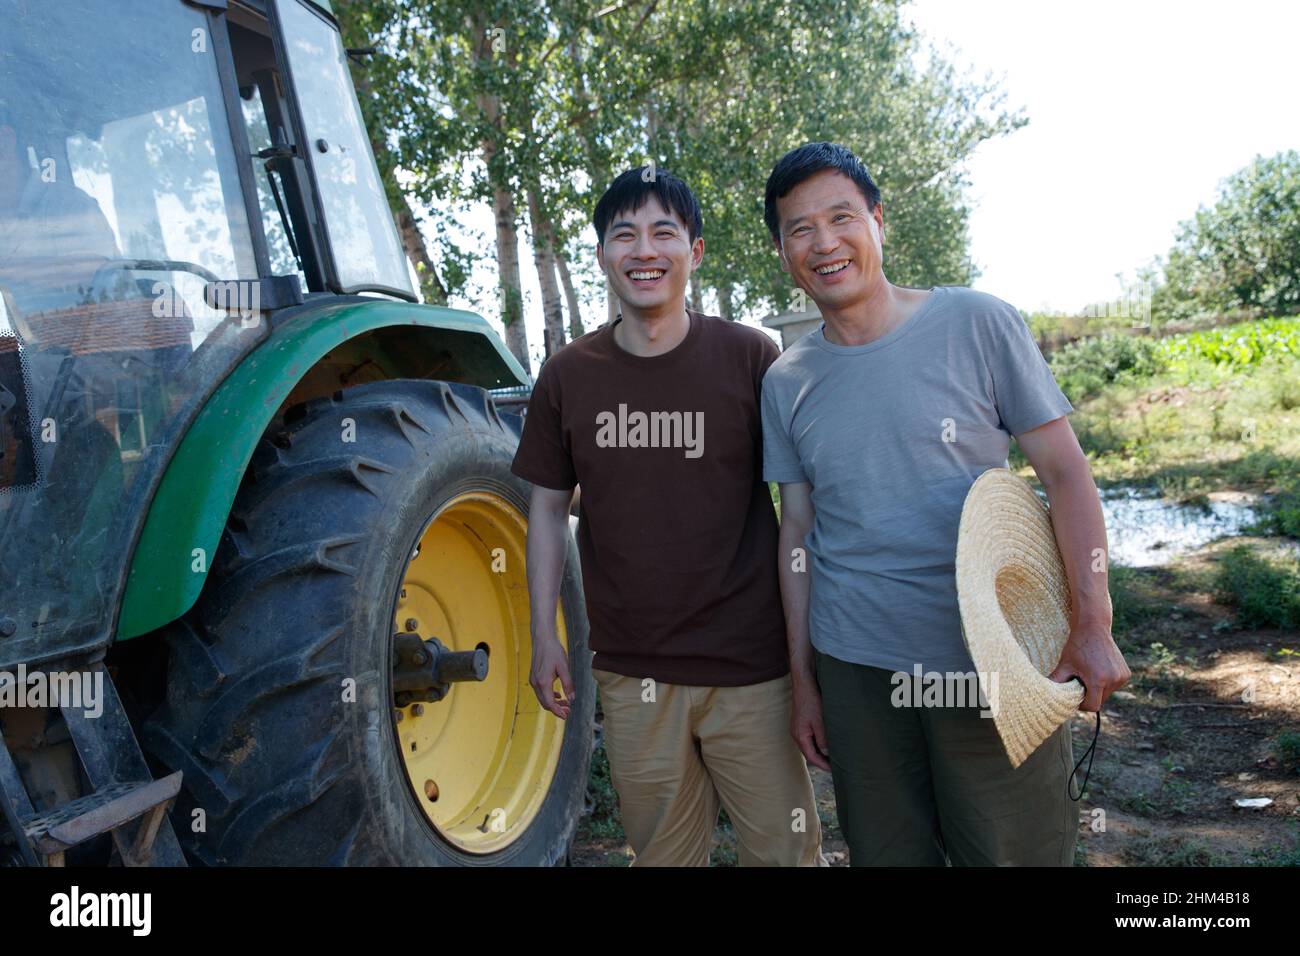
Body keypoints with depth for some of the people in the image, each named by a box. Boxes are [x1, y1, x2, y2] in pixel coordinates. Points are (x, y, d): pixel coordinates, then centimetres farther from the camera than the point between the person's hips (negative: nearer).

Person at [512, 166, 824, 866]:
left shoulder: (751, 357, -5)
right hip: (631, 672, 2)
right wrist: (544, 636, 5)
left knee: (783, 849, 9)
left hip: (751, 666, -2)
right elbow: (549, 507, 9)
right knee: (661, 852, 17)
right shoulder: (567, 375, 1)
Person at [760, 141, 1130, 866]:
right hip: (854, 669, 3)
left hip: (994, 665, -2)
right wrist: (803, 680, 8)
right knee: (886, 852, 15)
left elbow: (1065, 471, -4)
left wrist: (1092, 625, -9)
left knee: (1016, 851, 8)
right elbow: (798, 532, 7)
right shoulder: (786, 383, 3)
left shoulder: (978, 324, -6)